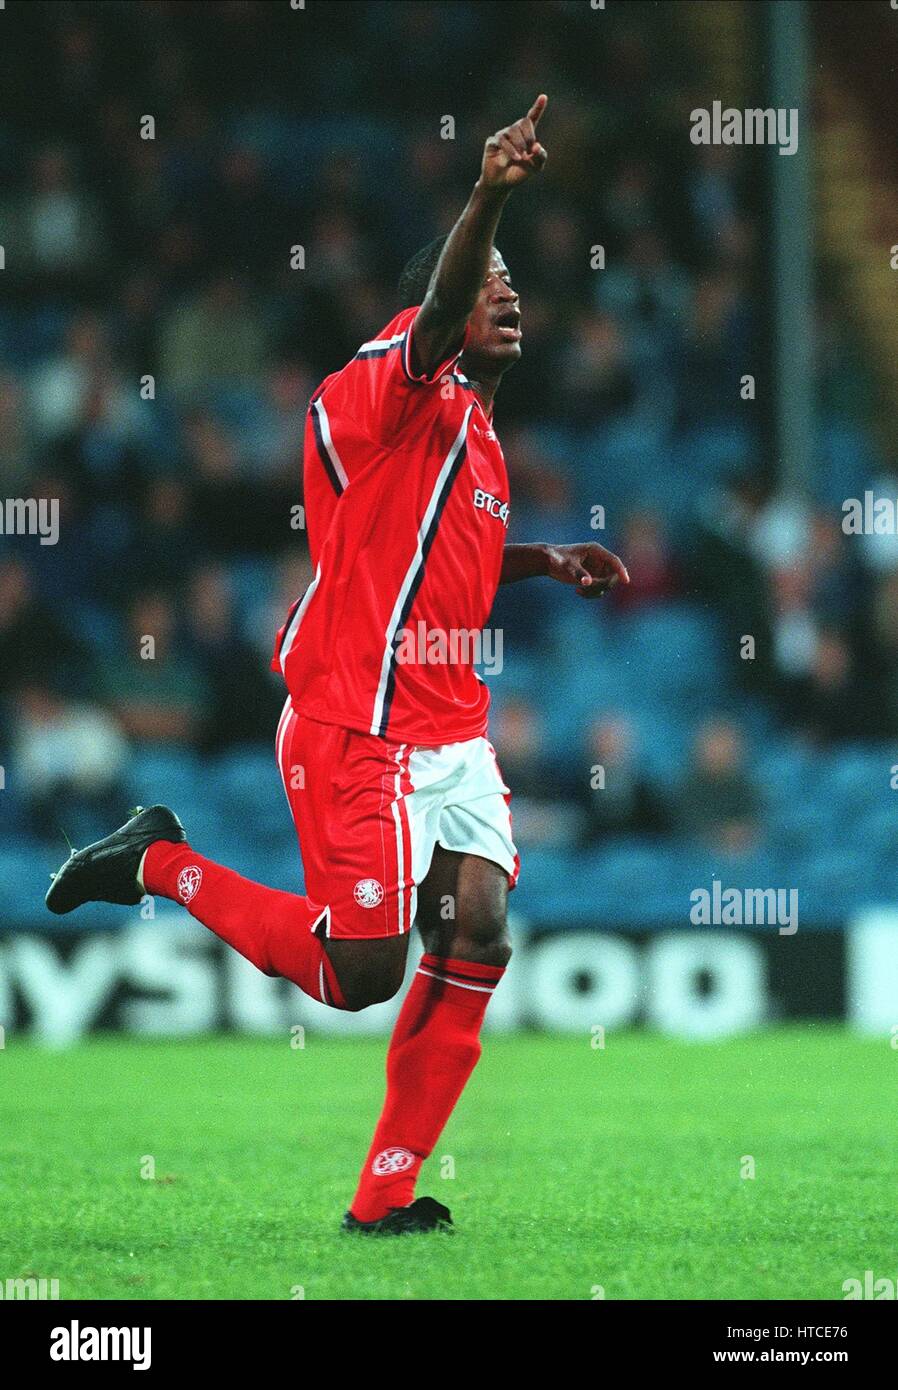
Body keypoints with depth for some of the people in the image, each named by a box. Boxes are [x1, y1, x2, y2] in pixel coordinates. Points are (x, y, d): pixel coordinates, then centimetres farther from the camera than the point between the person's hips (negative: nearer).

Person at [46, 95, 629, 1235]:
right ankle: (160, 864, 12)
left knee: (475, 944, -4)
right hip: (357, 730, -9)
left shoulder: (475, 432, 20)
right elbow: (438, 308, -31)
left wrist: (549, 562, 22)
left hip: (451, 733, 9)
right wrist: (488, 195, -49)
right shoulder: (394, 387, -9)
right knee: (359, 975, -9)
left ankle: (386, 1197, 3)